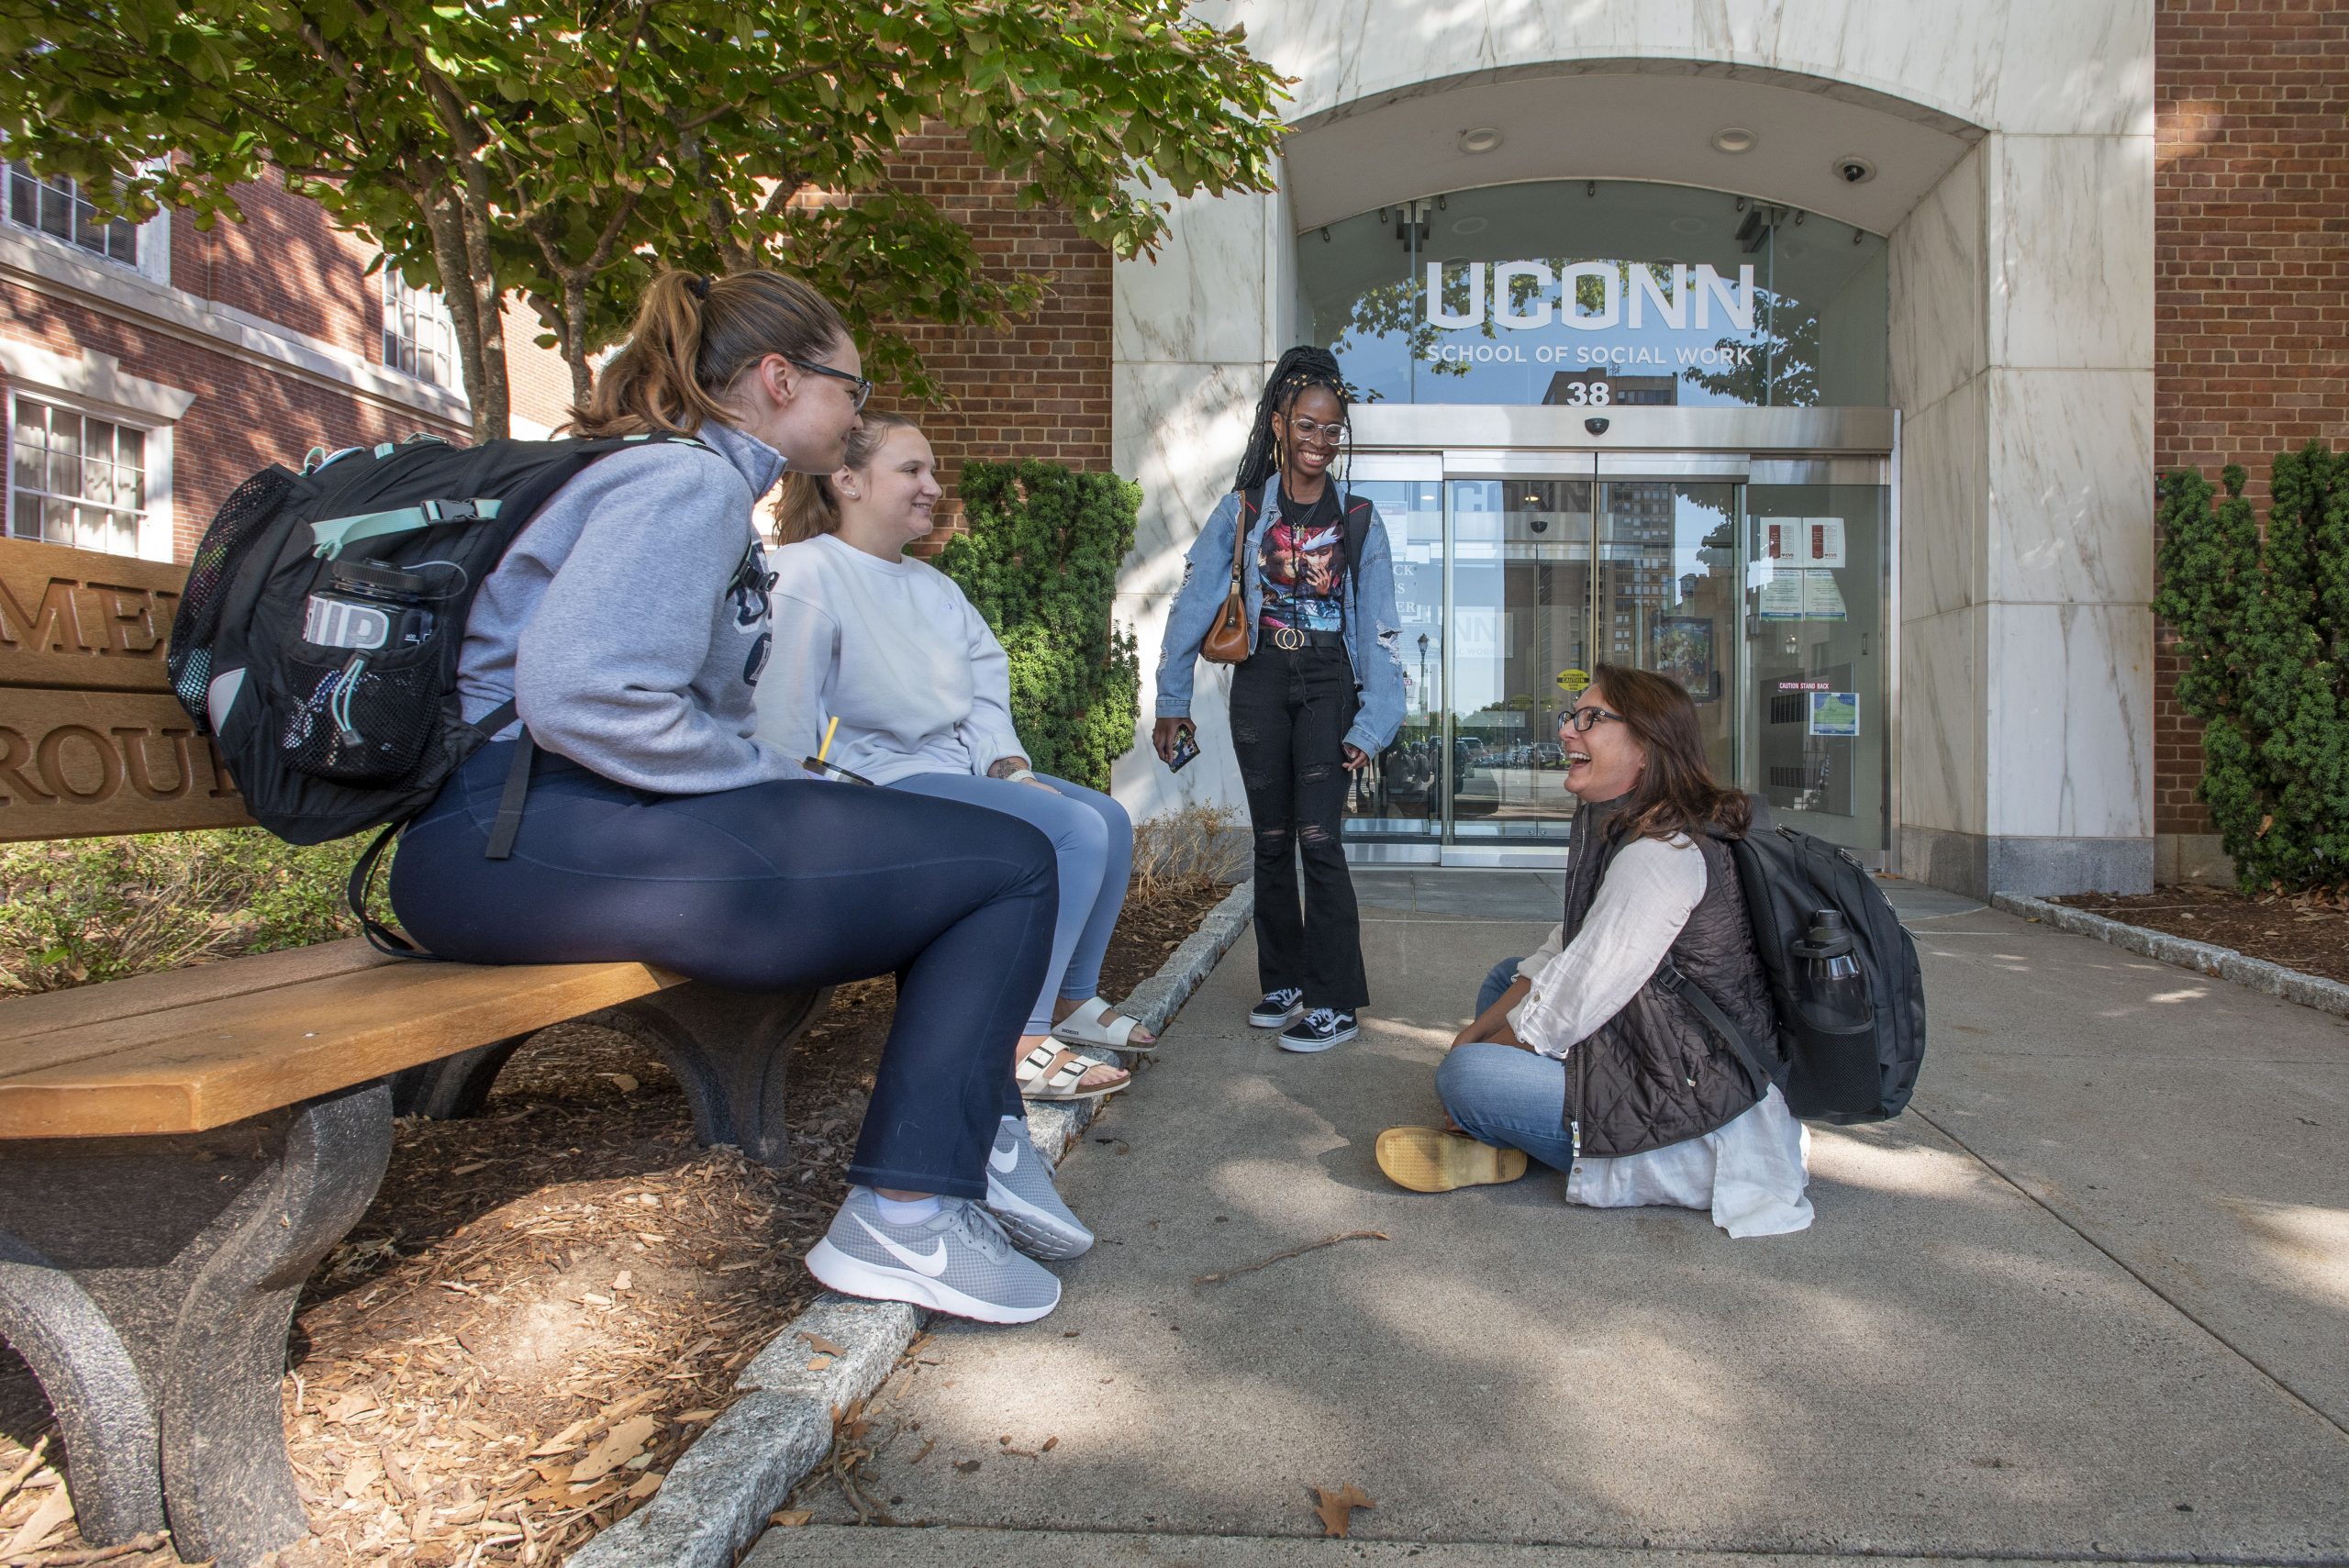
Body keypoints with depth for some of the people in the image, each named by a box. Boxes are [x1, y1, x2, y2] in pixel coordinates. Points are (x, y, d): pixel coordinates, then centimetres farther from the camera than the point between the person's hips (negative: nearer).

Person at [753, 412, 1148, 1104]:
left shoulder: (931, 585, 16)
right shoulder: (805, 575, -12)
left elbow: (987, 688, 13)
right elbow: (783, 727, -18)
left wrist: (1010, 766, -2)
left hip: (962, 766, 9)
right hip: (879, 782, -9)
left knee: (1110, 819, 1)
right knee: (1076, 831, -22)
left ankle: (1070, 1000, 14)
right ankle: (1017, 1039, -16)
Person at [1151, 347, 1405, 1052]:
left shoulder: (1358, 521, 3)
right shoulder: (1243, 509, 3)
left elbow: (1378, 629, 1)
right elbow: (1194, 603, 3)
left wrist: (1372, 724, -7)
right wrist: (1172, 700, 0)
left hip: (1328, 685, -1)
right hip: (1260, 683, 2)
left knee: (1317, 837, -10)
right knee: (1271, 839, 8)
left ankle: (1335, 1002, 0)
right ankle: (1283, 980, 24)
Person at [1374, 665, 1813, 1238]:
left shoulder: (1663, 854, -24)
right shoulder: (1617, 830, 8)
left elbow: (1571, 1004, -22)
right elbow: (1561, 958, 12)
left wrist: (1472, 1055, -8)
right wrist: (1475, 1033, 2)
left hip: (1700, 1104, -11)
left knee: (1465, 1076, -20)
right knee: (1505, 976, 16)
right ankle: (1486, 1142, 1)